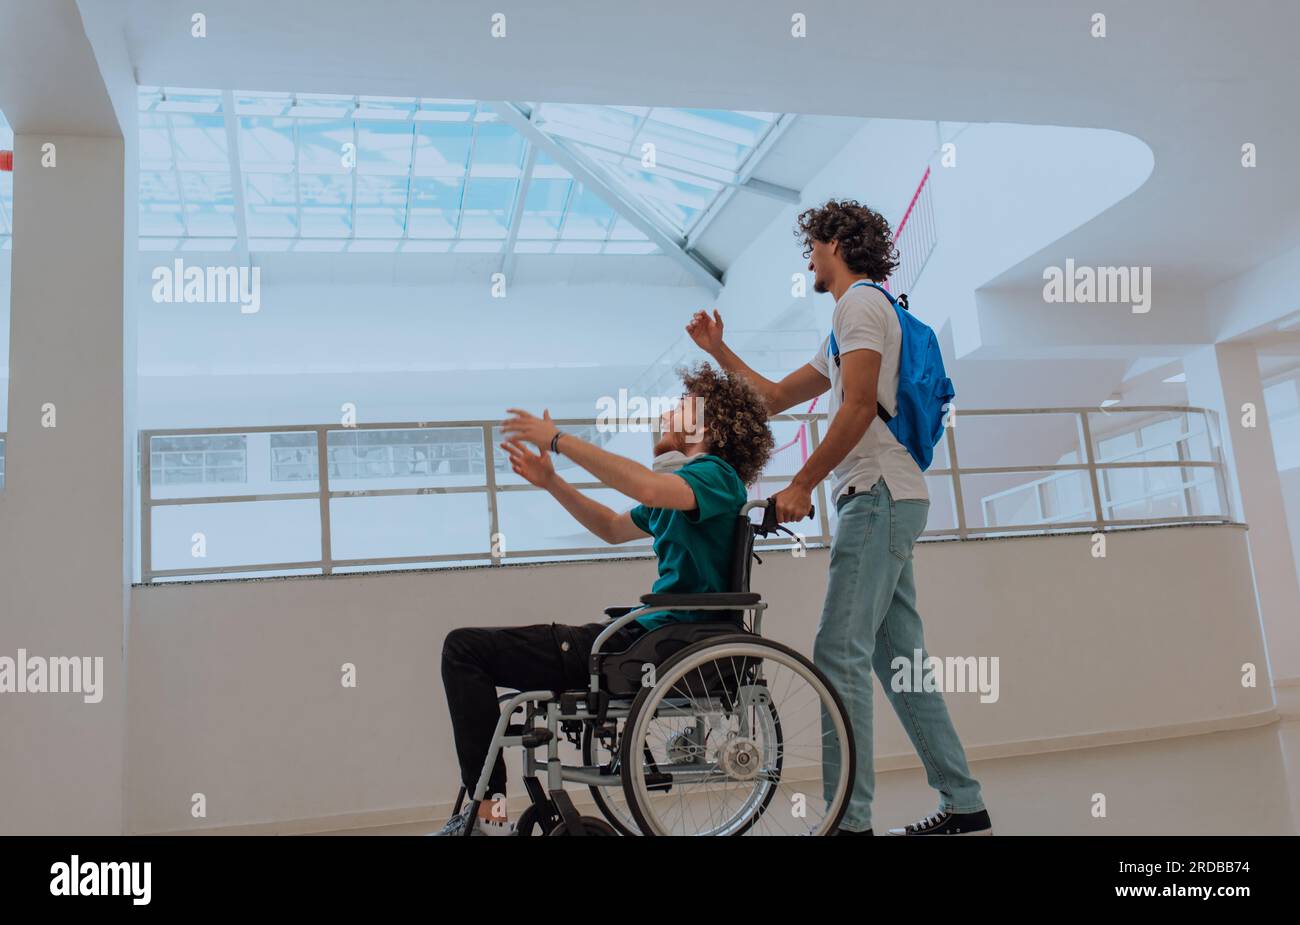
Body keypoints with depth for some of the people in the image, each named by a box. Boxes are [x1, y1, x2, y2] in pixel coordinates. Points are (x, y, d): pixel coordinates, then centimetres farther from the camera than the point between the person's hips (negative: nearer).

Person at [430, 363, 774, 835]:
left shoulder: (715, 475, -10)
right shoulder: (685, 483, 21)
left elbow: (647, 487, -32)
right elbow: (614, 528, 31)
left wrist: (560, 439, -25)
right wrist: (551, 482, 19)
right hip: (646, 636, 10)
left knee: (465, 649, -9)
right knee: (470, 646, 19)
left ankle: (486, 810, -8)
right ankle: (481, 811, 19)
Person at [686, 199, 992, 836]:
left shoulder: (860, 302, -3)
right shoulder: (857, 320, 28)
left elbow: (860, 405, -16)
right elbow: (776, 398, 29)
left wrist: (802, 484, -16)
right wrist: (719, 351, 28)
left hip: (878, 496, -10)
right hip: (886, 500, 10)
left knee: (840, 653, -13)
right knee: (899, 657, 10)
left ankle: (849, 819, -12)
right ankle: (963, 807, 14)